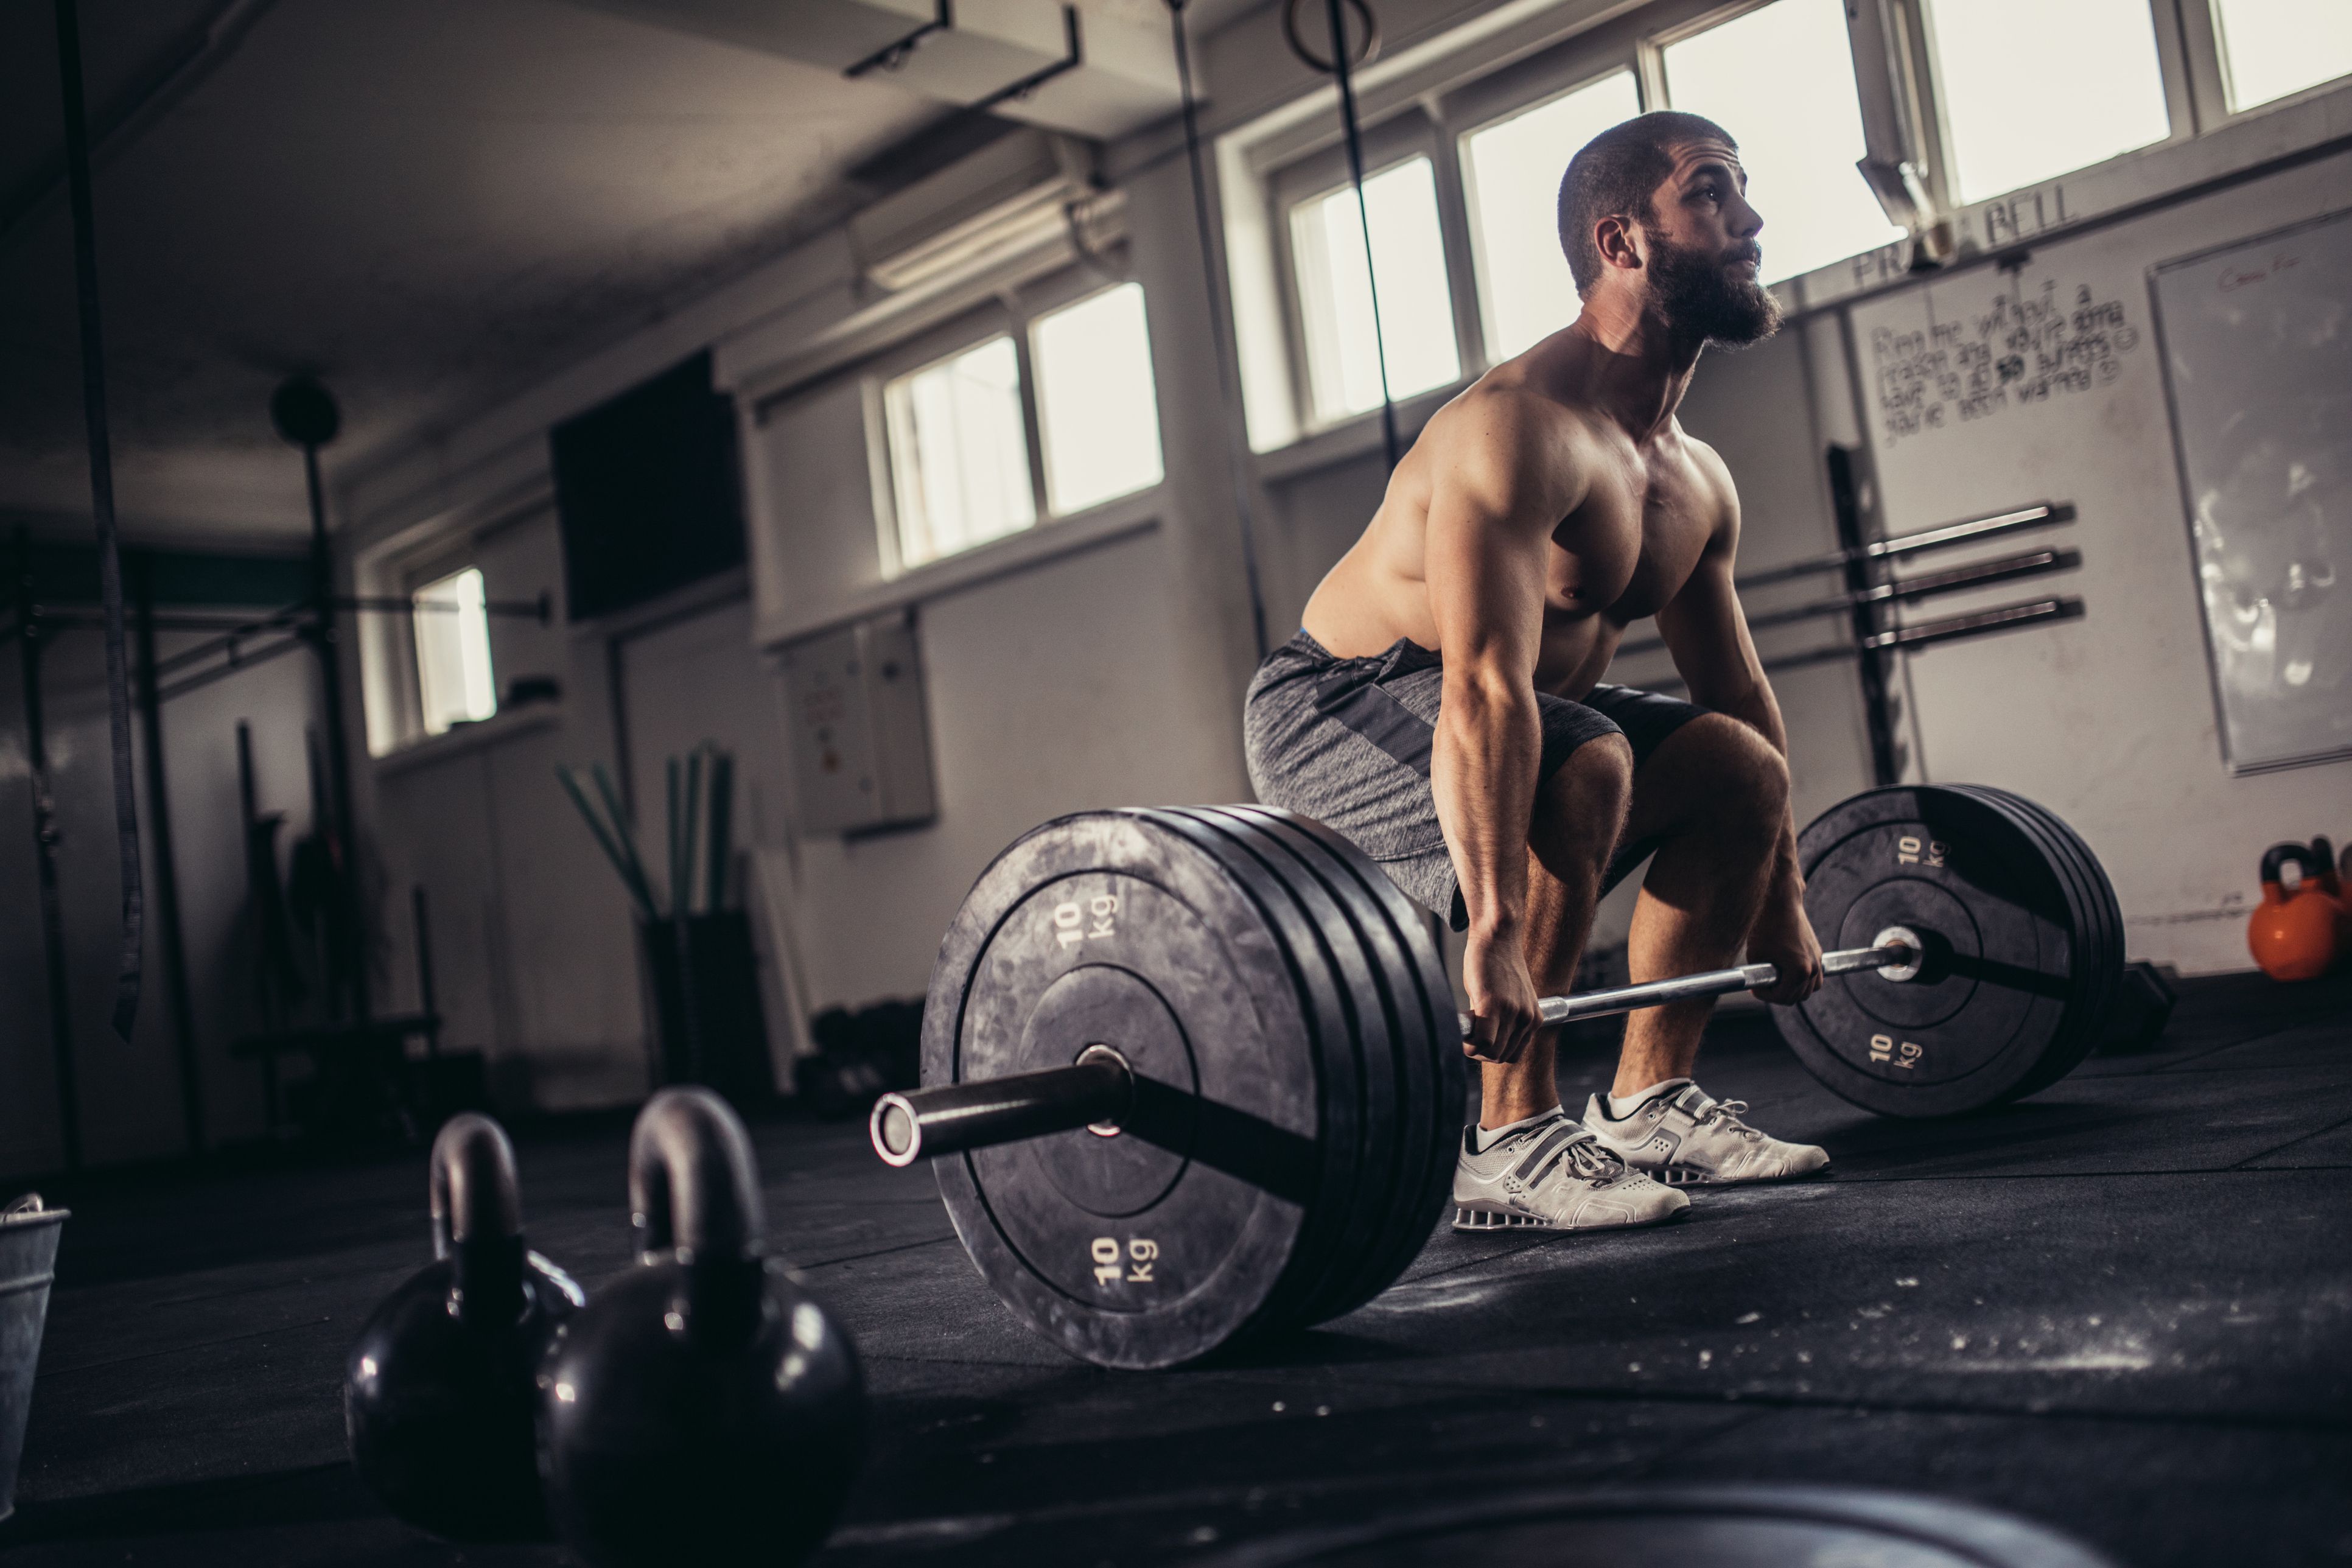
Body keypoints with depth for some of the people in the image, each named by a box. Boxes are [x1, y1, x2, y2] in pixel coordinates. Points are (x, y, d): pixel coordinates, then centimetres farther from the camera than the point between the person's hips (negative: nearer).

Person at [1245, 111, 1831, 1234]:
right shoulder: (1522, 429, -26)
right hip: (1332, 714, -9)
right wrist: (1494, 933, -43)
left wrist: (1783, 906, 14)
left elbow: (1737, 692, 12)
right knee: (1579, 769, -33)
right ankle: (1504, 1149, -22)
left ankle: (1646, 1105, 9)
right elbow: (1484, 692, -37)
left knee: (1745, 770, 3)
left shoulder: (1696, 479, 4)